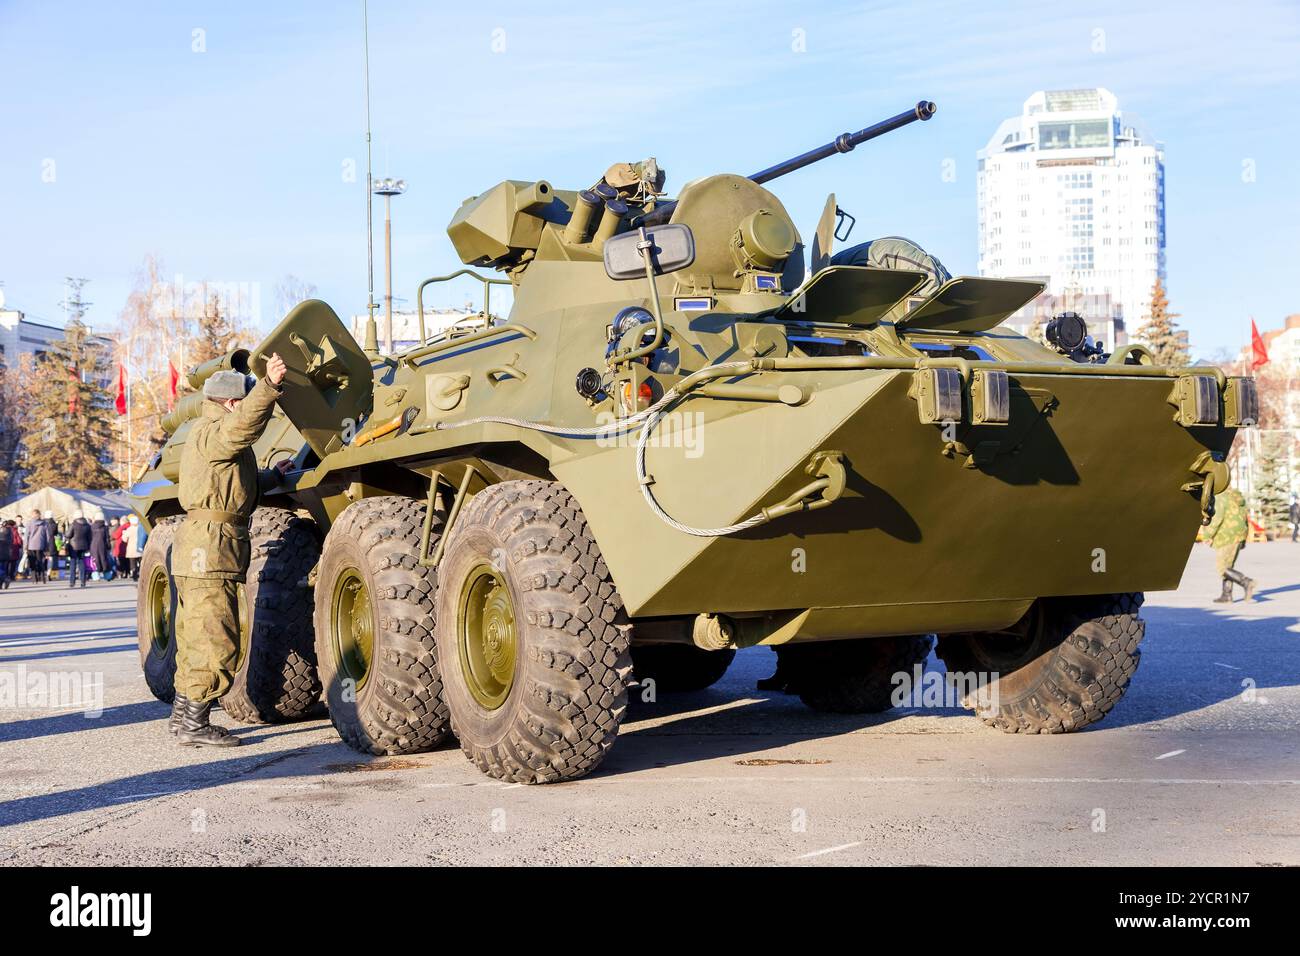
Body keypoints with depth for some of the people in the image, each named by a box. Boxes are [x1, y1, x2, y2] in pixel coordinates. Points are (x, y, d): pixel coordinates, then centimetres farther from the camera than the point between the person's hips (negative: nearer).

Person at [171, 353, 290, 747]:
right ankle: (194, 725, -8)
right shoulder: (211, 432, -12)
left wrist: (273, 476, 33)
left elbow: (234, 487, 31)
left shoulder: (211, 432, 22)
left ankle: (183, 712, 27)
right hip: (211, 544, -11)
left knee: (196, 636, 18)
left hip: (198, 551, 11)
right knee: (215, 640, -9)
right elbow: (242, 427, -36)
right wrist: (269, 386, -49)